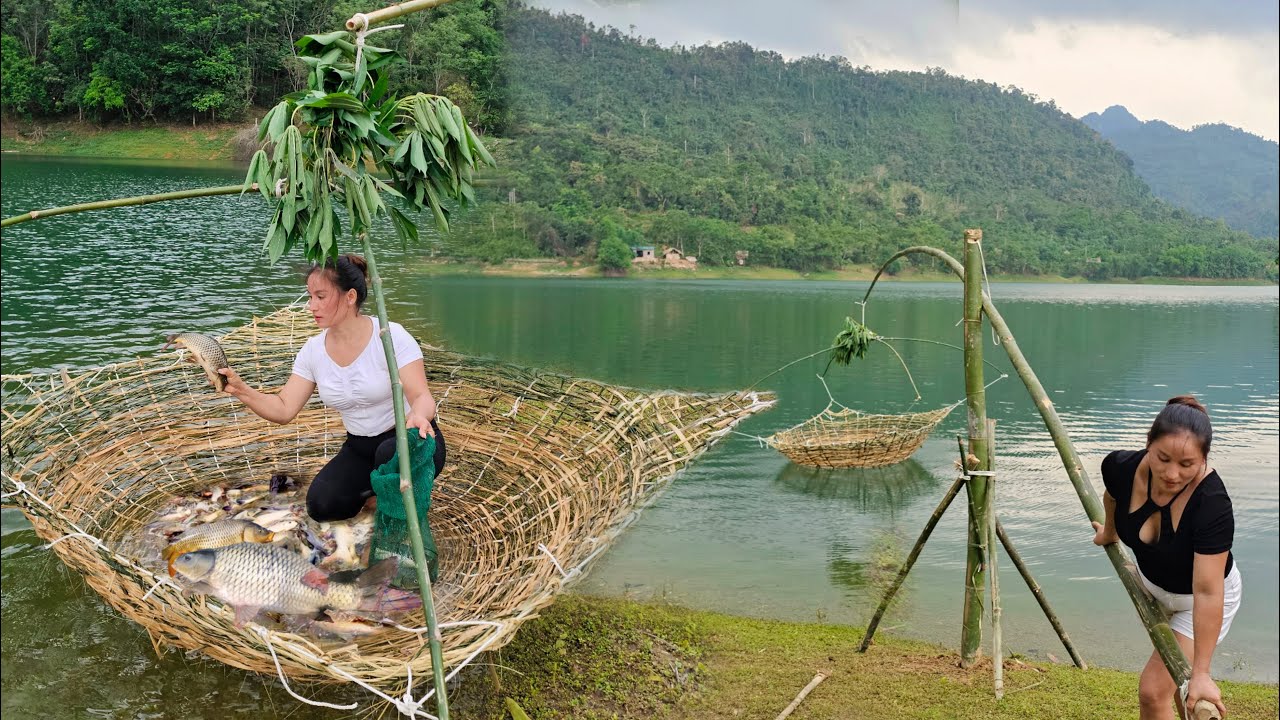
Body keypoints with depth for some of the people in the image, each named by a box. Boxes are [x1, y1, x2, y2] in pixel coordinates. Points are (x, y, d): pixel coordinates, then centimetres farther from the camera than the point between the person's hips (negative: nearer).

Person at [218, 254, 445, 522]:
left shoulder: (390, 336, -18)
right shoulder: (313, 350, -2)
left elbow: (422, 397, -24)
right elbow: (284, 410, -4)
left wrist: (417, 416, -48)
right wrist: (240, 390, -20)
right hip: (360, 447, 5)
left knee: (390, 453, -39)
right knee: (321, 505, -18)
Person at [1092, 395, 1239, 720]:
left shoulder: (1212, 505, -39)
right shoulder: (1122, 467, -26)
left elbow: (1206, 593, -38)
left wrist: (1200, 673, -37)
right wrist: (1109, 532, 20)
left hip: (1196, 602, -5)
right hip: (1151, 583, 5)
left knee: (1153, 692, -8)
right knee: (1170, 674, 26)